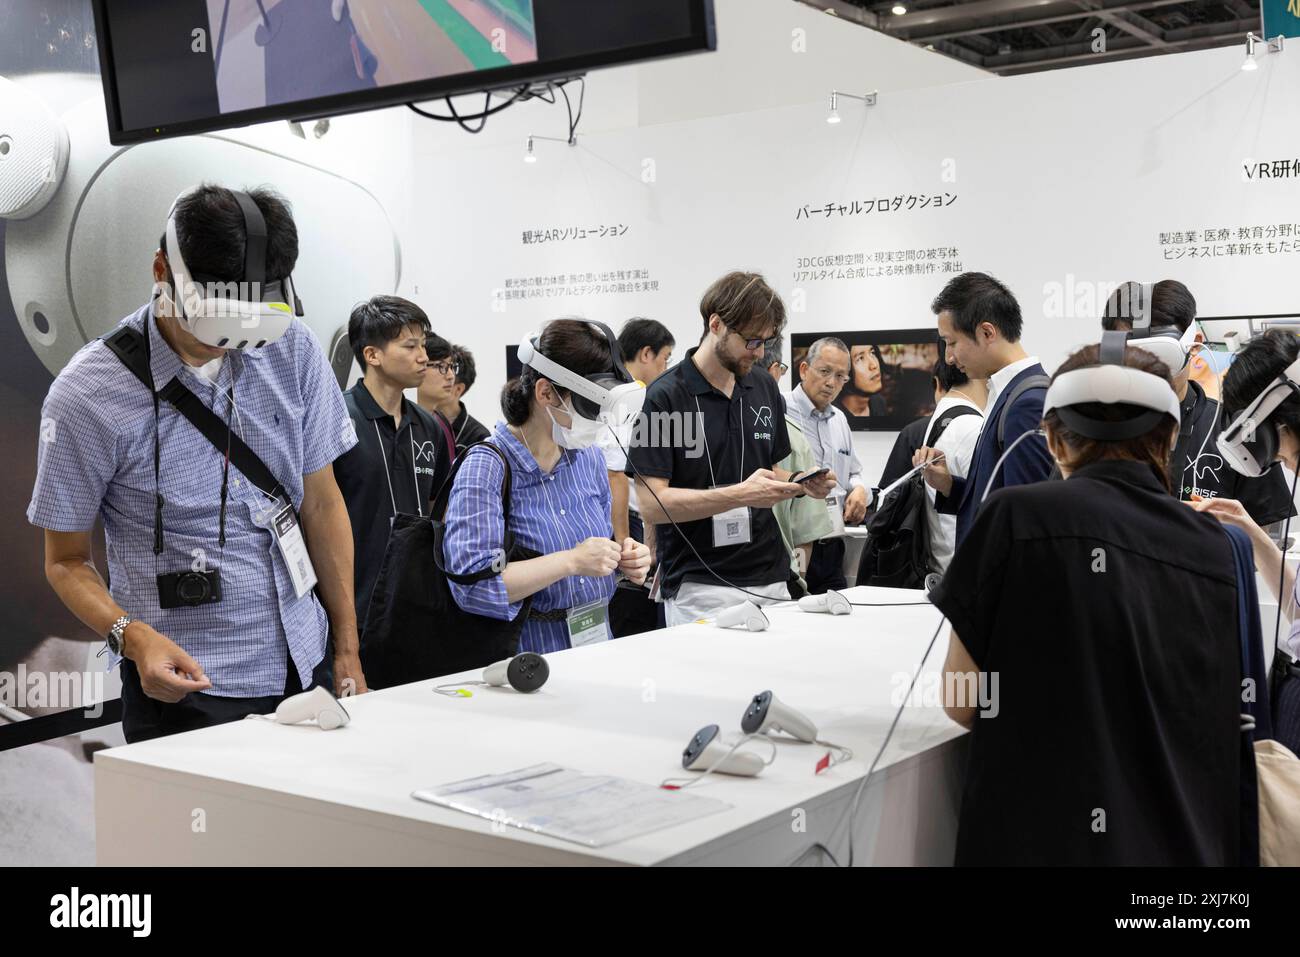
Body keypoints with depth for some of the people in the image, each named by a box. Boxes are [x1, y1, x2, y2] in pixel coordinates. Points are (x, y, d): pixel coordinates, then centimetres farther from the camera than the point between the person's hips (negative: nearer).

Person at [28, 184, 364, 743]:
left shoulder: (292, 351, -1)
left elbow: (321, 505, 6)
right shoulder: (88, 394, -12)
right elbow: (66, 561, -4)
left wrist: (347, 651, 7)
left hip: (303, 669, 4)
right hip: (186, 683, -4)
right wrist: (133, 636, -23)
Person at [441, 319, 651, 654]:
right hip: (527, 654, -5)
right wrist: (572, 561, -20)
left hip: (598, 642, 6)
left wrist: (624, 559, 2)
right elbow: (472, 584, -20)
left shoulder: (589, 457, 11)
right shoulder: (486, 469, -11)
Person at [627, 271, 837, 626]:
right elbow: (651, 503, -15)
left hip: (770, 581, 6)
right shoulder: (665, 397, -9)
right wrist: (740, 495, -23)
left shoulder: (764, 387, 9)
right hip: (698, 590, -5)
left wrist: (802, 484, -2)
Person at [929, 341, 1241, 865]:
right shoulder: (1219, 550, 3)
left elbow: (962, 702, -1)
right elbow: (1221, 723, 14)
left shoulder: (1020, 516, -8)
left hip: (1047, 838, -4)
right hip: (1193, 842, 4)